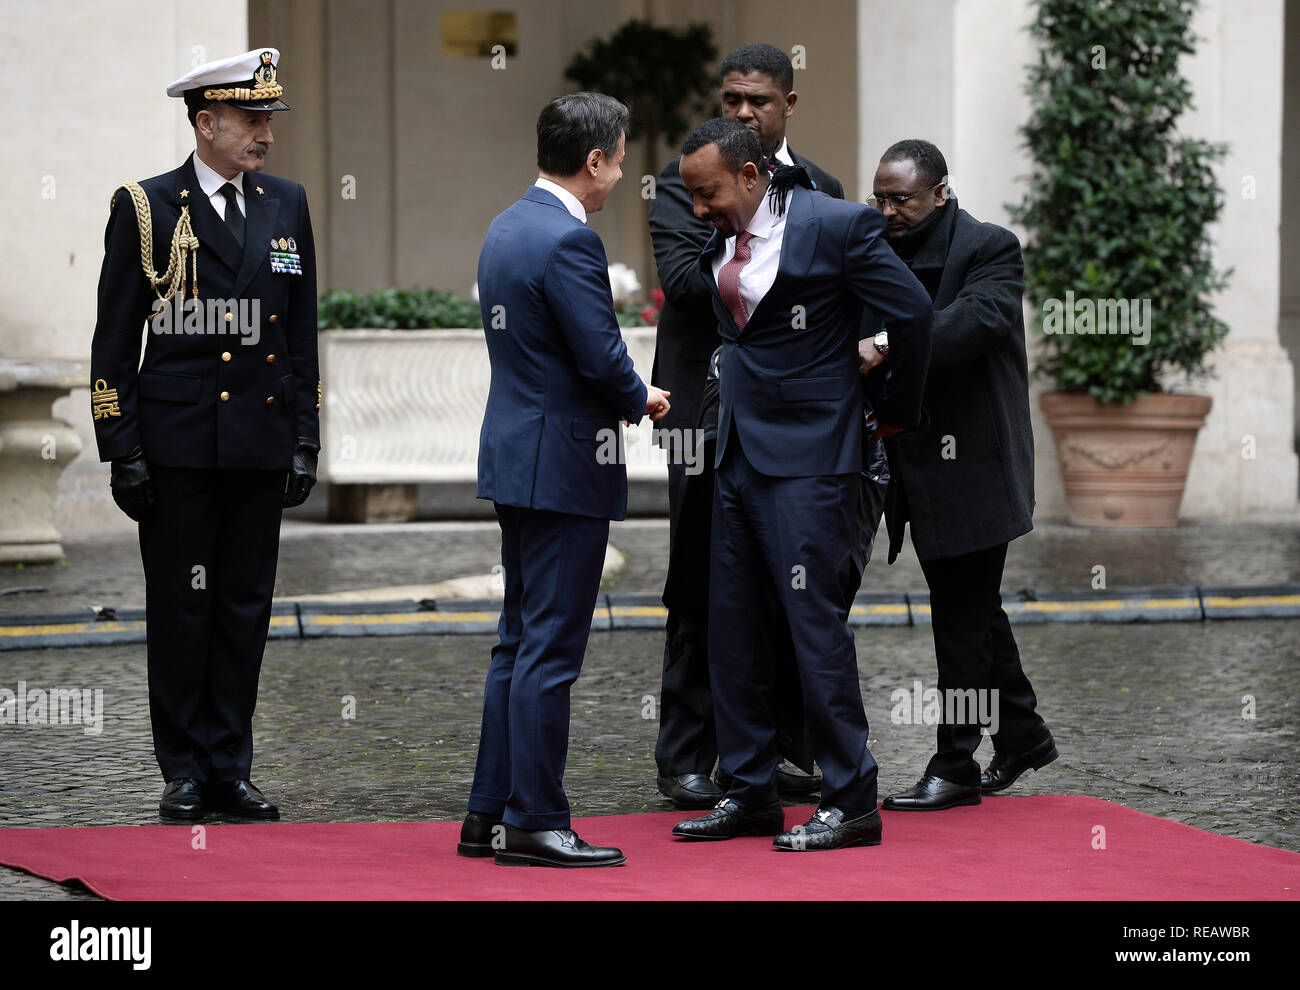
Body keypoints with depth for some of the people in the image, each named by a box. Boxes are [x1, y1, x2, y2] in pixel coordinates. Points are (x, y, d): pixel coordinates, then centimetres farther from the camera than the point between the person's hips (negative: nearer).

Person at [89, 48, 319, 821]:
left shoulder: (287, 206, 9)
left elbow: (303, 334, 13)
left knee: (246, 609, 6)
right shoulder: (145, 209, -2)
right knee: (181, 610, 2)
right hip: (177, 446, -3)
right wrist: (122, 451, -8)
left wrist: (306, 440, 7)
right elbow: (115, 340, -2)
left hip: (260, 449, 4)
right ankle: (185, 772, 10)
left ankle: (230, 769, 13)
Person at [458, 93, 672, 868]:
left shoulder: (507, 228, 12)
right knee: (549, 651, -5)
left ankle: (490, 816, 18)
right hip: (563, 464, -10)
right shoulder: (569, 240, -18)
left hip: (516, 456, 10)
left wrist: (624, 396, 13)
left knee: (520, 643, 15)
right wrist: (639, 401, -1)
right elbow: (602, 355, -21)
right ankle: (534, 823, -1)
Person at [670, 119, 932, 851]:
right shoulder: (723, 236, 8)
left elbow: (913, 311, -9)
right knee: (728, 622, 8)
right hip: (740, 452, 8)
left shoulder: (834, 225, -14)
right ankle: (752, 795, 16)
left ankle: (852, 804, -1)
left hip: (807, 456, -8)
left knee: (816, 621, -8)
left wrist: (898, 409, 1)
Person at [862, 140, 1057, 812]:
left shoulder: (988, 248, -9)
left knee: (963, 613, -4)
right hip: (919, 466, 8)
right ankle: (1022, 735, 31)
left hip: (973, 463, -8)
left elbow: (979, 317, -27)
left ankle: (955, 767, 1)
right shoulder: (882, 254, 13)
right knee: (973, 608, 17)